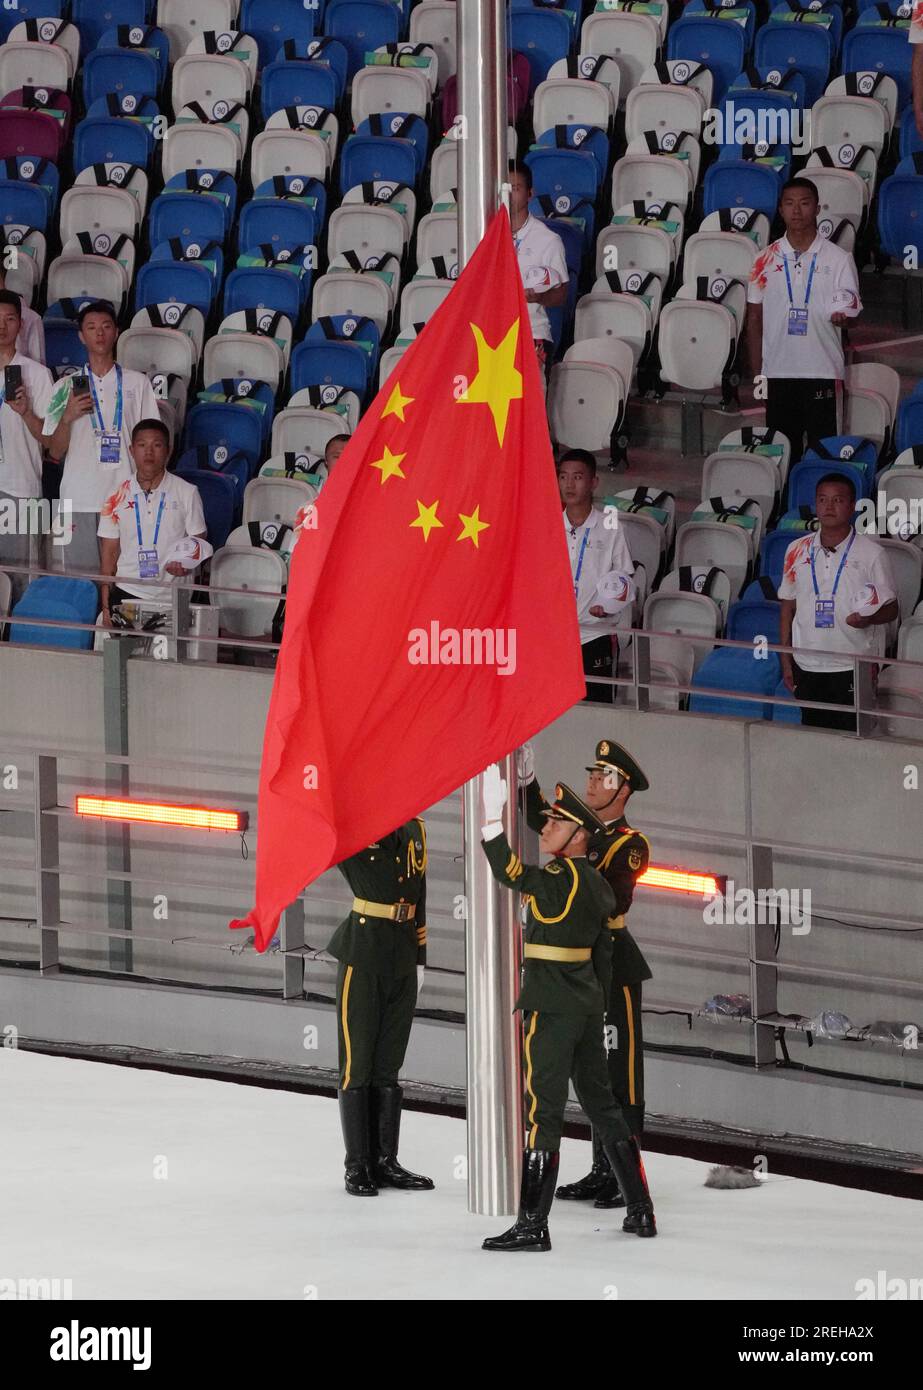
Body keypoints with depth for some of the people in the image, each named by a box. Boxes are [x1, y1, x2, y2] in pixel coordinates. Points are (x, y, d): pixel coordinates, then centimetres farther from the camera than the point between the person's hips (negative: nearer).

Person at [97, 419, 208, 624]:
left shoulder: (187, 493, 2)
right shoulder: (117, 497, 5)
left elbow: (199, 543, 5)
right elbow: (109, 553, 7)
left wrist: (185, 565, -18)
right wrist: (105, 607, 2)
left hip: (173, 598, -1)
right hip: (127, 593, 1)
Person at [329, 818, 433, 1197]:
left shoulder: (414, 829, 9)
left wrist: (419, 957, 15)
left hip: (402, 962, 6)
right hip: (362, 956, -6)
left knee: (389, 1066, 13)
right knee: (357, 1065, 2)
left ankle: (385, 1162, 20)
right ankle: (357, 1166, 9)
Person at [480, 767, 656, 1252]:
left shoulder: (561, 878, -16)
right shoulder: (596, 883, 11)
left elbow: (510, 871, -30)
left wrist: (492, 817, -27)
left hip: (551, 1010, -9)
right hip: (587, 1006, 9)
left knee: (542, 1112, -7)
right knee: (602, 1103, 16)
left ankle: (532, 1225, -8)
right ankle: (641, 1211, 20)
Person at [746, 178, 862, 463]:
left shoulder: (838, 259, 2)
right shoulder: (766, 260, 7)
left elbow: (850, 314, 0)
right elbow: (754, 319, 9)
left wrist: (841, 316, -24)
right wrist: (756, 375, 5)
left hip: (822, 373, -2)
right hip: (777, 373, 2)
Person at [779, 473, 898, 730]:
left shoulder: (872, 553, -3)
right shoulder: (798, 550, 7)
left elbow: (891, 609, 1)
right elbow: (788, 607, 12)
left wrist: (868, 618, -22)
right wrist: (786, 662, 9)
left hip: (853, 668, -3)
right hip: (808, 667, 3)